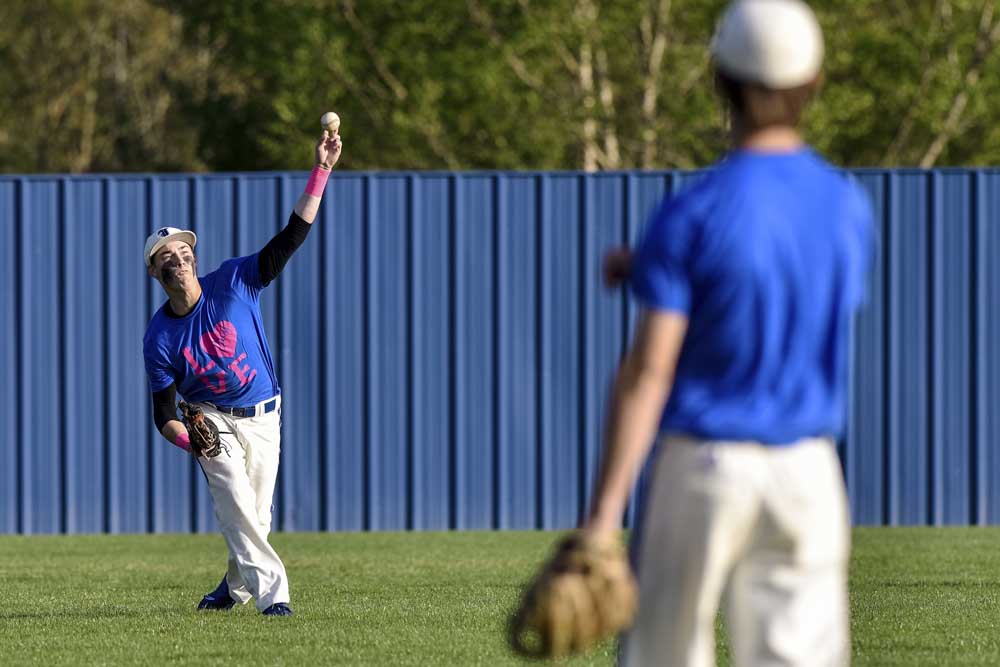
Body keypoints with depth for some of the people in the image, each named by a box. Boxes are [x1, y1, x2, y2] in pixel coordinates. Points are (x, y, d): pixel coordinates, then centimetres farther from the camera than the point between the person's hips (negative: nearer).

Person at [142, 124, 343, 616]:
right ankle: (272, 592, -29)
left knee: (256, 515, 6)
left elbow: (292, 236, -18)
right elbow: (164, 413, -8)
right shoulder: (160, 338, -11)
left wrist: (320, 172, -26)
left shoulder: (234, 283, -13)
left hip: (263, 418, 2)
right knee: (235, 502, -22)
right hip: (212, 421, -2)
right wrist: (188, 438, -31)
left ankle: (237, 585, 32)